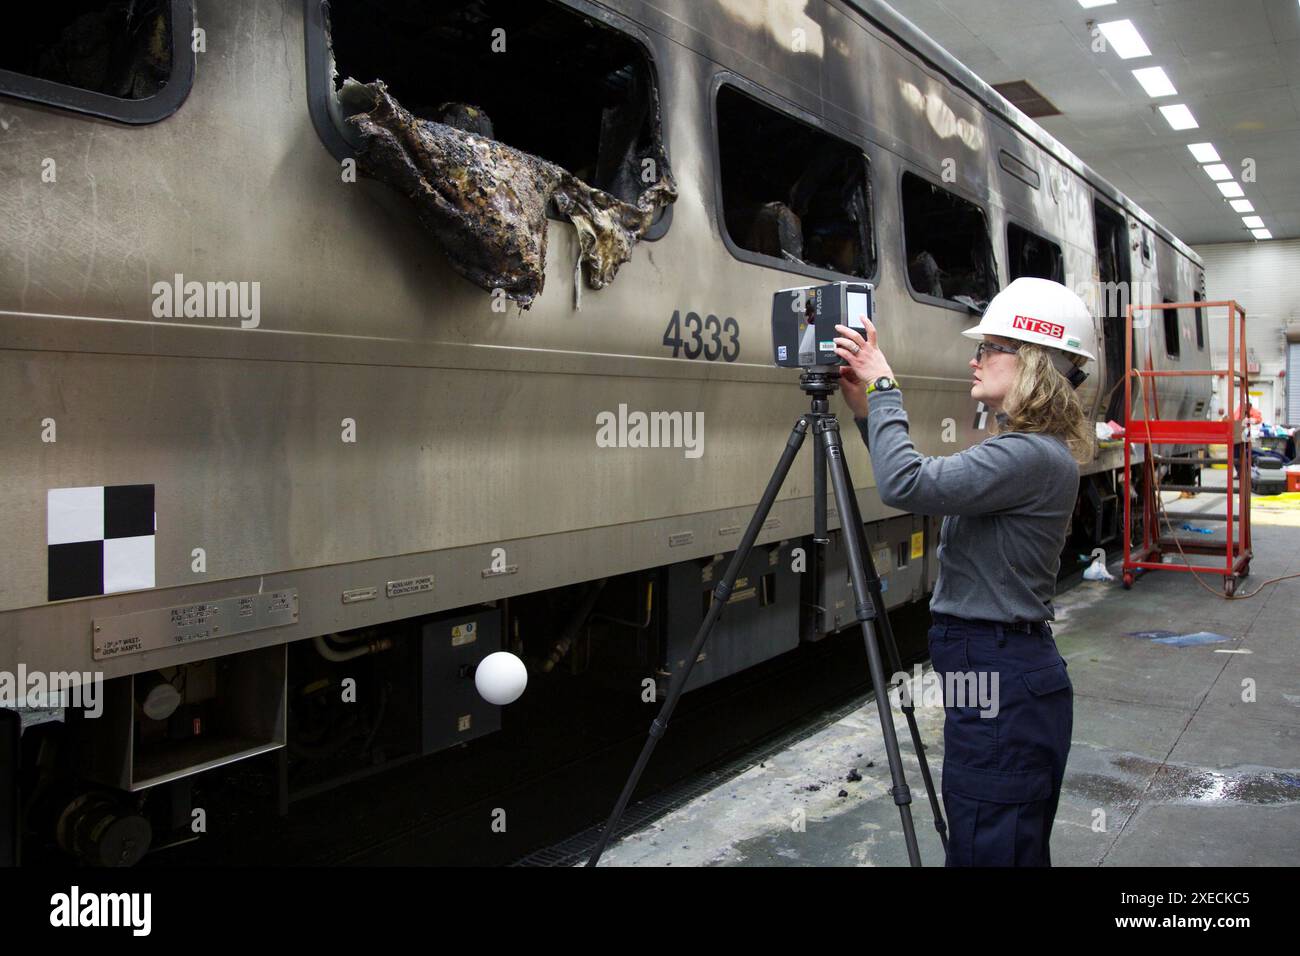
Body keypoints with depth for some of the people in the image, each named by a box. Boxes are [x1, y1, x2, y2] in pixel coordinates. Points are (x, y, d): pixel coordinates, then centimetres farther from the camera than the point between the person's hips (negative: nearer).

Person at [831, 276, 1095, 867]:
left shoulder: (1033, 457, -21)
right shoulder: (1018, 449, 11)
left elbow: (905, 486, -32)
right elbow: (925, 490, 16)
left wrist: (884, 387, -18)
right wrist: (867, 409, 5)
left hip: (1001, 683, -10)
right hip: (1001, 670, 10)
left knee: (988, 849, 2)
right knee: (1016, 847, 22)